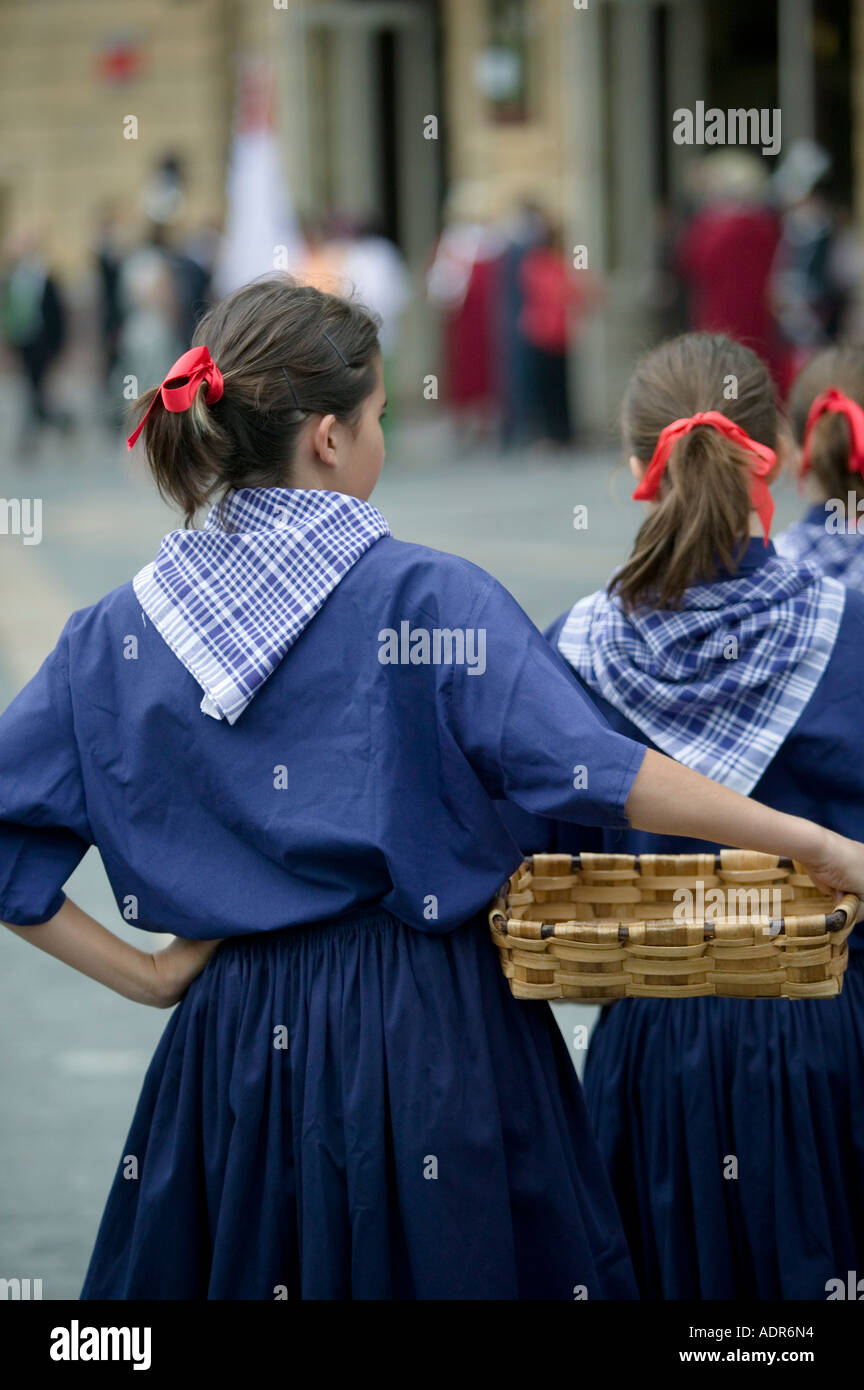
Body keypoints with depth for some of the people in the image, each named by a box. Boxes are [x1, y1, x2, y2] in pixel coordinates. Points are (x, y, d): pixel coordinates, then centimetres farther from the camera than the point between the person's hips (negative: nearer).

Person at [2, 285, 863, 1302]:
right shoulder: (427, 596, -11)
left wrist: (141, 972, 5)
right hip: (429, 1025, -4)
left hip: (235, 1043, 4)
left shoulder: (119, 630, 2)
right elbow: (582, 766, -19)